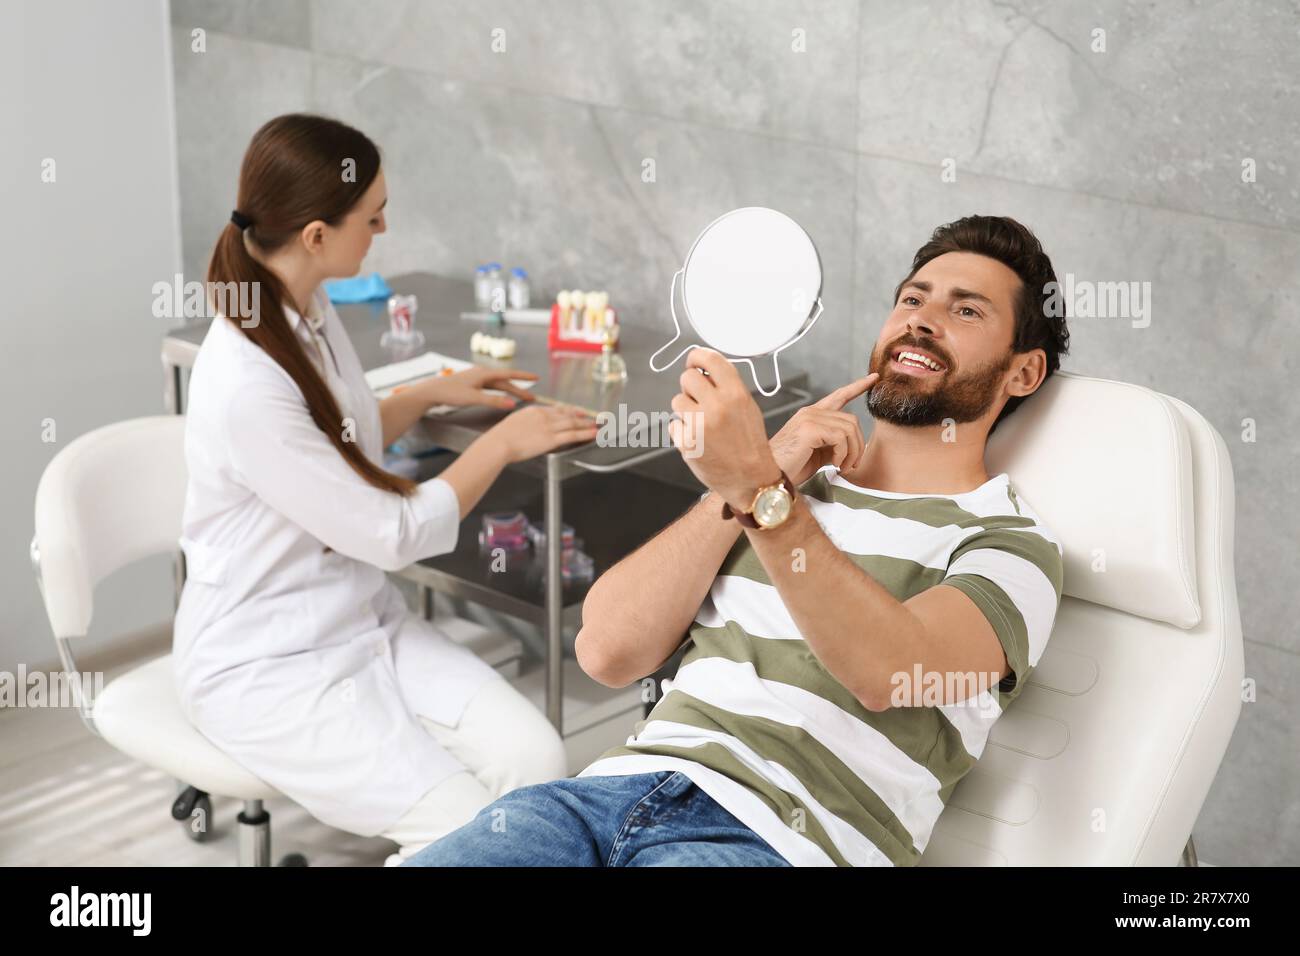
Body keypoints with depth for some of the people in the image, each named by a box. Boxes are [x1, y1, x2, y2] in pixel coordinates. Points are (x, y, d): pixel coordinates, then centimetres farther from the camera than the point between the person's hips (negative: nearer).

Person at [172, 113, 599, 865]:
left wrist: (432, 395, 17)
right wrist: (500, 444, -8)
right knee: (468, 827, -20)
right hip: (266, 664, -8)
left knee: (537, 760, -13)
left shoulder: (310, 310, 1)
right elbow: (394, 535, -19)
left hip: (368, 620, 8)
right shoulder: (245, 387, -28)